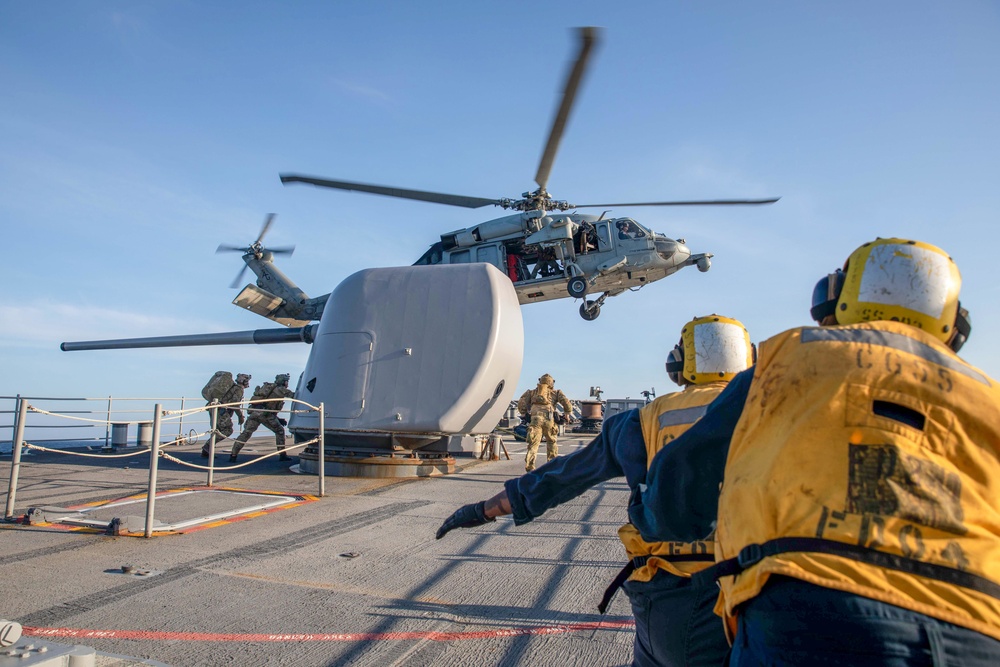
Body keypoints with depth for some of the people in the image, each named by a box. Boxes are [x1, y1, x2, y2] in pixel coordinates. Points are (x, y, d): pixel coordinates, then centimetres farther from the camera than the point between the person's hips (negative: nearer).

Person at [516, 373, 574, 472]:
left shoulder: (532, 392, 24)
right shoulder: (556, 392, 22)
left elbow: (521, 404, 14)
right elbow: (566, 403, 8)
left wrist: (525, 413, 26)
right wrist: (567, 413, 22)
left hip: (535, 419, 0)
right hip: (549, 419, 0)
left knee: (533, 444, 1)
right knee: (552, 443, 18)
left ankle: (529, 468, -11)